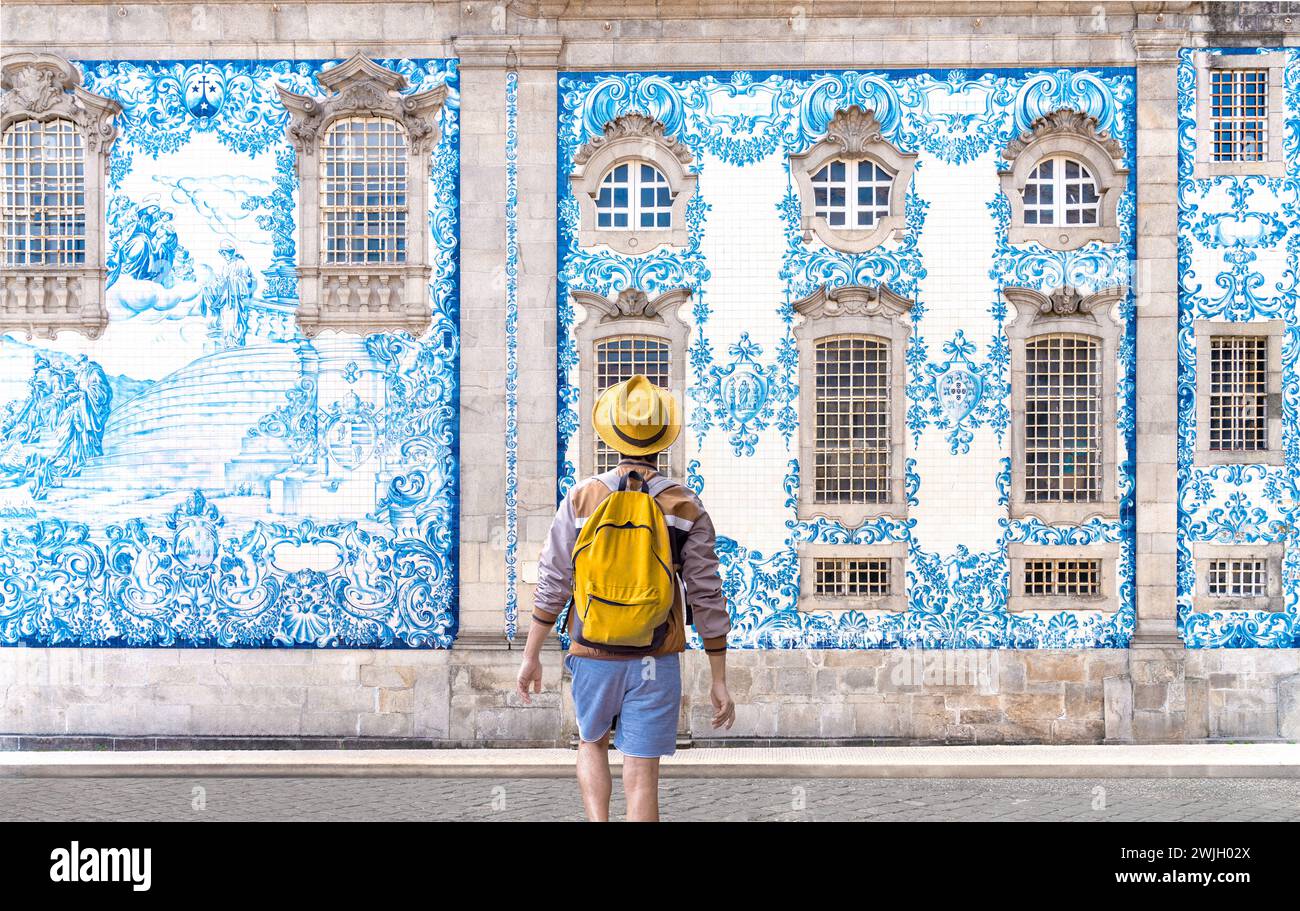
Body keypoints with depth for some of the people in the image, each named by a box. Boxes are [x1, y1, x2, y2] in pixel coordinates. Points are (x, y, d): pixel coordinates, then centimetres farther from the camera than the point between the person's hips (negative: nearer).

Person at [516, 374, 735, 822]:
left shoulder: (581, 498, -4)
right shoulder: (686, 508, -5)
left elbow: (552, 583, -3)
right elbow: (707, 599, -5)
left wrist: (531, 655, 7)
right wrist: (719, 681, 2)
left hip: (592, 657, 1)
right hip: (654, 665, -1)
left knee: (592, 744, 27)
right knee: (641, 777, 2)